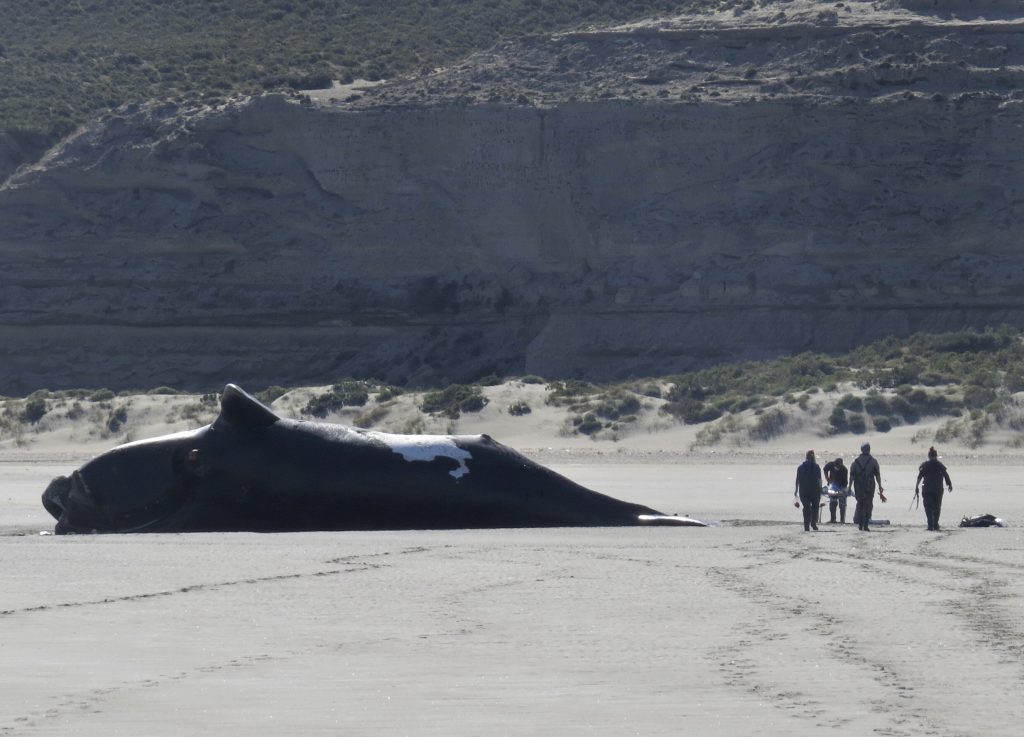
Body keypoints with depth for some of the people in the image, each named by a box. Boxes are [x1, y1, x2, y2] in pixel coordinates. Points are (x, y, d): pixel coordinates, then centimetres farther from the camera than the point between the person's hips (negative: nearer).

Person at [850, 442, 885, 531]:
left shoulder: (856, 461, 3)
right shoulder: (873, 461, -1)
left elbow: (851, 476, 1)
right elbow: (878, 475, -1)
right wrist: (880, 487, 6)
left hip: (858, 487, 2)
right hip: (869, 487, -2)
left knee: (860, 504, 14)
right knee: (868, 505, 3)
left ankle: (860, 524, 7)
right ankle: (865, 525, -1)